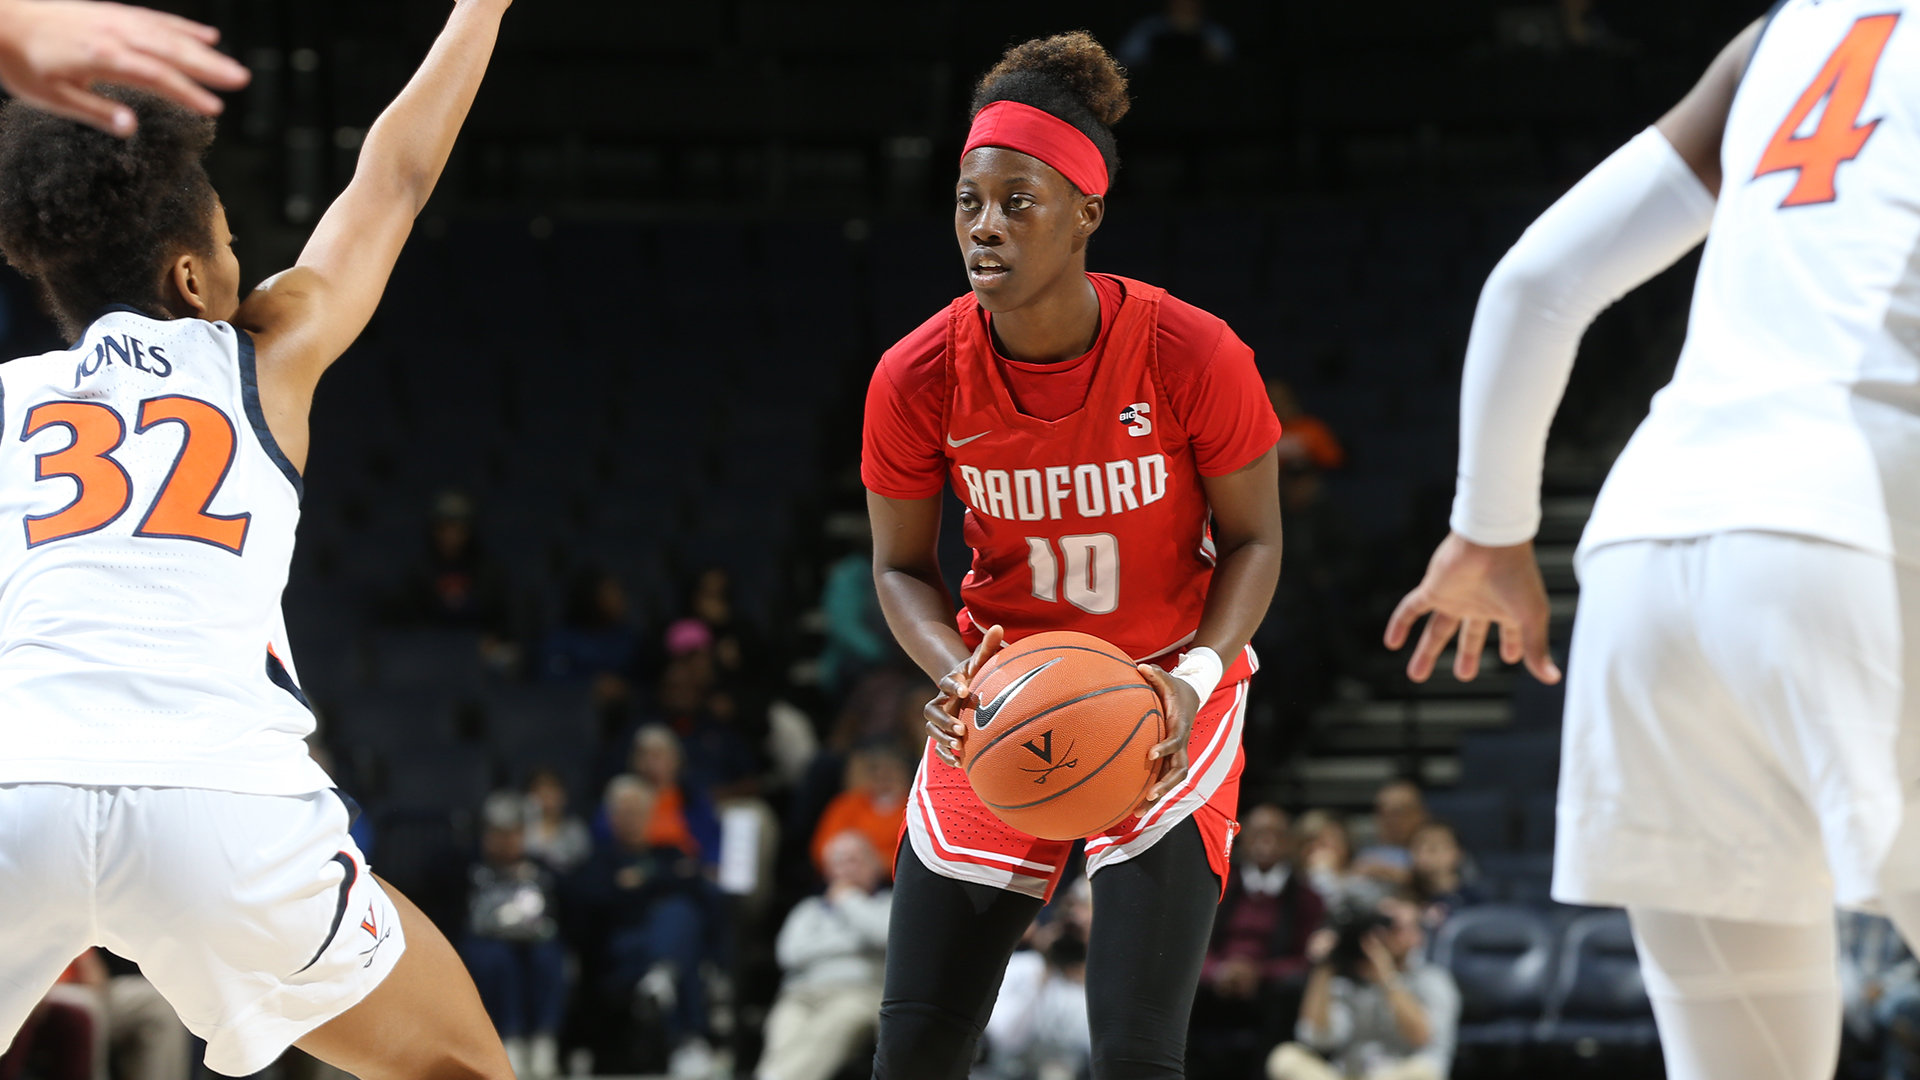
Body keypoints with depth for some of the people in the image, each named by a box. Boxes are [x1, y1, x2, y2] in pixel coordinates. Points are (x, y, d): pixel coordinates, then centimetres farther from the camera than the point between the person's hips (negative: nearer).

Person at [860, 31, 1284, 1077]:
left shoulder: (1194, 357, -20)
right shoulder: (916, 379, -15)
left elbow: (1253, 539, -6)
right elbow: (901, 567, 0)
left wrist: (1195, 677, -23)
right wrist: (953, 673, -20)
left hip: (1166, 694, -2)